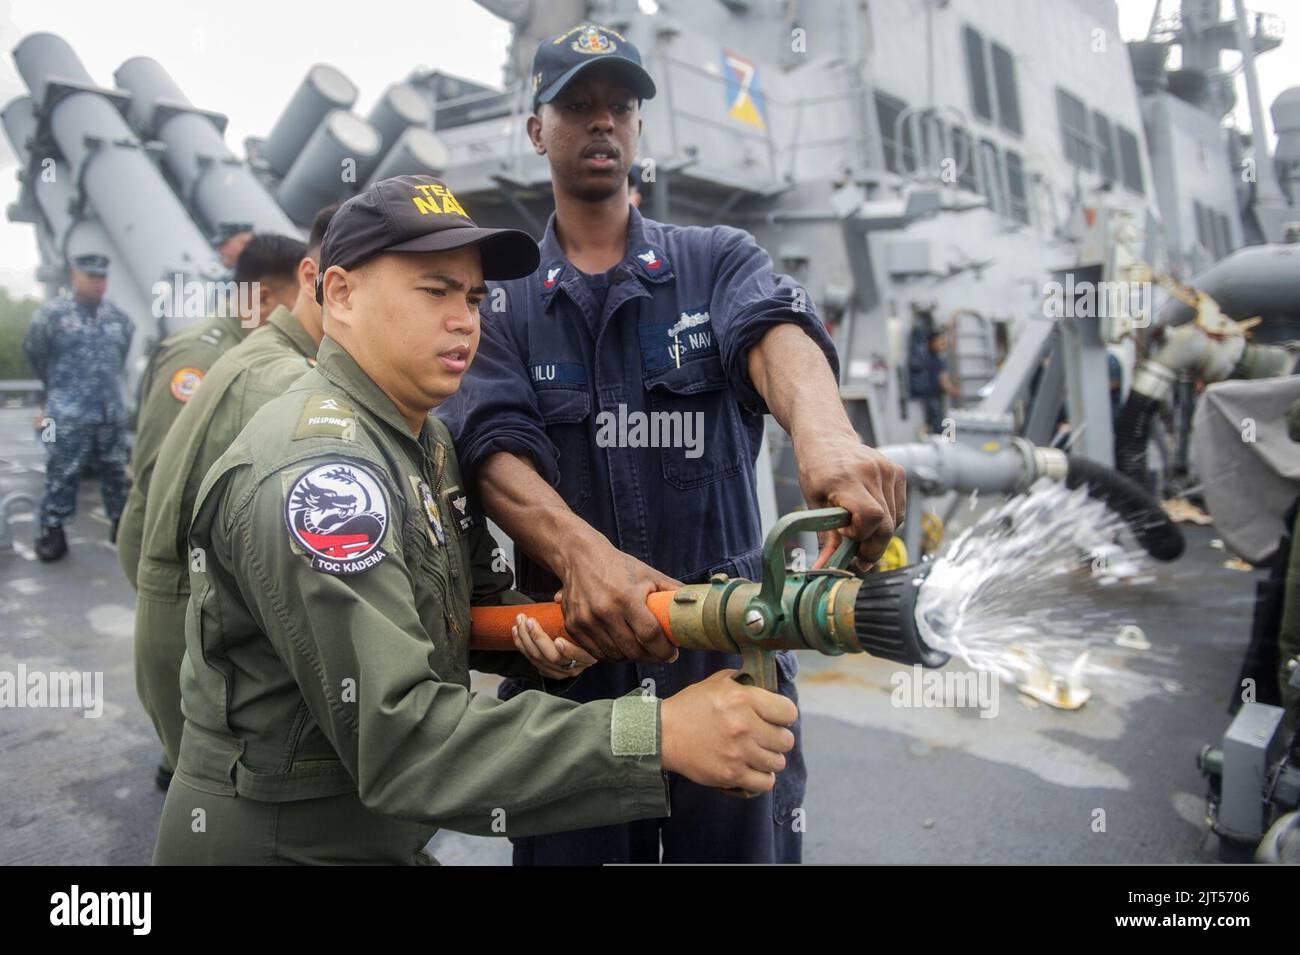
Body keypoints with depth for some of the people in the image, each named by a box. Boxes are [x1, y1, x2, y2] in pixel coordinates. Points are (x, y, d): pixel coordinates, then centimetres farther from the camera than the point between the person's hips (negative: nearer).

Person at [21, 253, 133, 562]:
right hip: (68, 414, -4)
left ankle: (120, 522, 25)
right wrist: (57, 384, 13)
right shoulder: (53, 313, -7)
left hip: (112, 411, 5)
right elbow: (32, 350, 4)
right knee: (62, 474, -2)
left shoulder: (117, 316, 8)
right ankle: (52, 530, 8)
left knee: (114, 471, 13)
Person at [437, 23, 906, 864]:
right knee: (570, 847, 14)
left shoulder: (717, 259, 5)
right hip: (569, 651, 1)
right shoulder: (500, 300, 5)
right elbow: (496, 451, -10)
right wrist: (582, 553, -32)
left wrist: (825, 434, -42)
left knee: (740, 851, 12)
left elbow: (775, 330, -18)